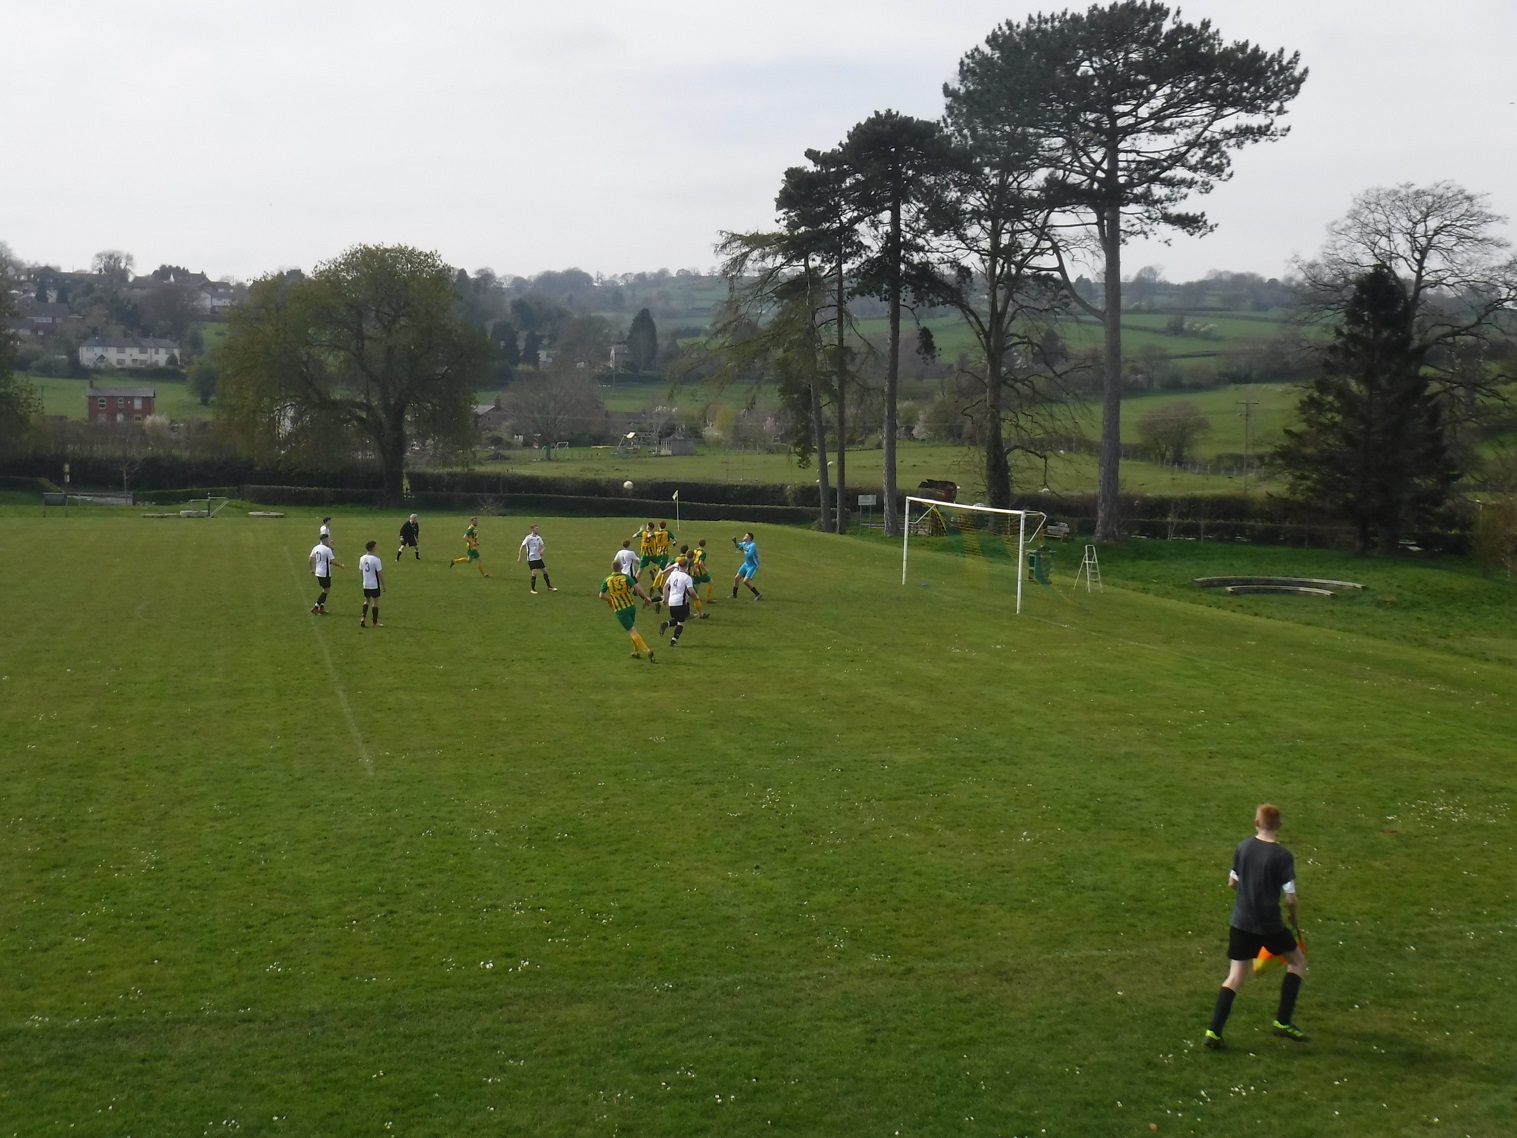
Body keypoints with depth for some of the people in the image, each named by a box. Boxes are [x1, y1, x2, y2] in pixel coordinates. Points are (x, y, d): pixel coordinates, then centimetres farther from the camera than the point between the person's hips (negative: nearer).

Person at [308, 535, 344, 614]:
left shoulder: (316, 548, 5)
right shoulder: (327, 549, -17)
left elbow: (311, 559, 12)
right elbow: (333, 561, -16)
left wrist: (312, 569, 24)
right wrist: (341, 565, -1)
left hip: (318, 572, 8)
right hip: (325, 573, -8)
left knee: (325, 590, 19)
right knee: (326, 590, 1)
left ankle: (322, 608, 19)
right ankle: (315, 607, -3)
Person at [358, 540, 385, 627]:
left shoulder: (362, 558, 0)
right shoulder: (376, 559, -17)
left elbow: (360, 571, 11)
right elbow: (380, 573, -15)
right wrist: (383, 585, -5)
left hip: (365, 584, 5)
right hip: (375, 585, -5)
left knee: (367, 601, 21)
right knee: (375, 602, 8)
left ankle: (363, 617, 2)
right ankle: (375, 622, 12)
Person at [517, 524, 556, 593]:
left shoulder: (538, 537, 6)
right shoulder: (528, 538, -13)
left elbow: (542, 545, 14)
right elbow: (522, 547, -13)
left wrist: (542, 551, -10)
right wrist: (519, 557, -16)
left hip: (538, 558, 6)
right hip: (531, 559, -6)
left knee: (545, 571, 9)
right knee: (534, 573, -13)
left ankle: (549, 587, 22)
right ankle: (533, 589, 1)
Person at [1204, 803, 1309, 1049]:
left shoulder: (1243, 847, 0)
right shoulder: (1283, 856, -14)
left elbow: (1232, 882, 10)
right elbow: (1290, 898, -13)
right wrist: (1295, 917, 7)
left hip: (1240, 922, 4)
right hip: (1269, 925, -4)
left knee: (1235, 976, 9)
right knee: (1297, 961, 21)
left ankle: (1214, 1031, -2)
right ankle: (1283, 1022, 16)